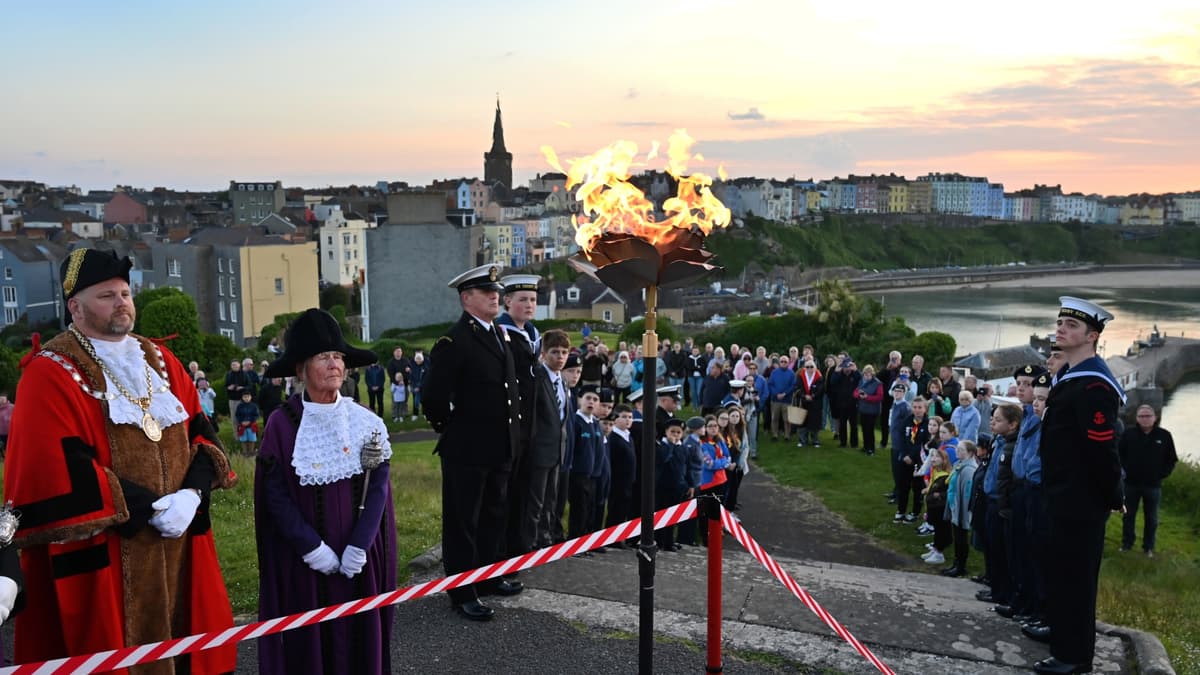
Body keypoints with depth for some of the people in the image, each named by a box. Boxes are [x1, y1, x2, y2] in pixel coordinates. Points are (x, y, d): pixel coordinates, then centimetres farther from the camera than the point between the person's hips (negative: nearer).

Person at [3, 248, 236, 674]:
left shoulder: (160, 360, 12)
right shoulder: (52, 372, -7)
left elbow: (200, 431, 10)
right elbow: (61, 468, -17)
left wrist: (193, 494, -9)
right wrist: (149, 507, -17)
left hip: (180, 542, 6)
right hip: (102, 555, -5)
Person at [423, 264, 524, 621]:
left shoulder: (501, 335, 10)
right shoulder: (454, 342, -17)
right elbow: (434, 398, -20)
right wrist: (451, 429, -6)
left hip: (501, 447, 8)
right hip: (467, 451, -8)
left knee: (494, 516, 20)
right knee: (463, 523, 5)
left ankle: (489, 576, 36)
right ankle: (462, 593, 15)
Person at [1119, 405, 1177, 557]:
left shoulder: (1164, 435, -5)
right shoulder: (1129, 433, -5)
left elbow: (1171, 460, 3)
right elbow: (1119, 454, 4)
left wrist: (1162, 475, -6)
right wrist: (1125, 470, -3)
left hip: (1153, 485, 0)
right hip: (1131, 483, 0)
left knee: (1151, 518, 10)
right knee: (1129, 515, 10)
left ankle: (1149, 547, 21)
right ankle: (1126, 543, 23)